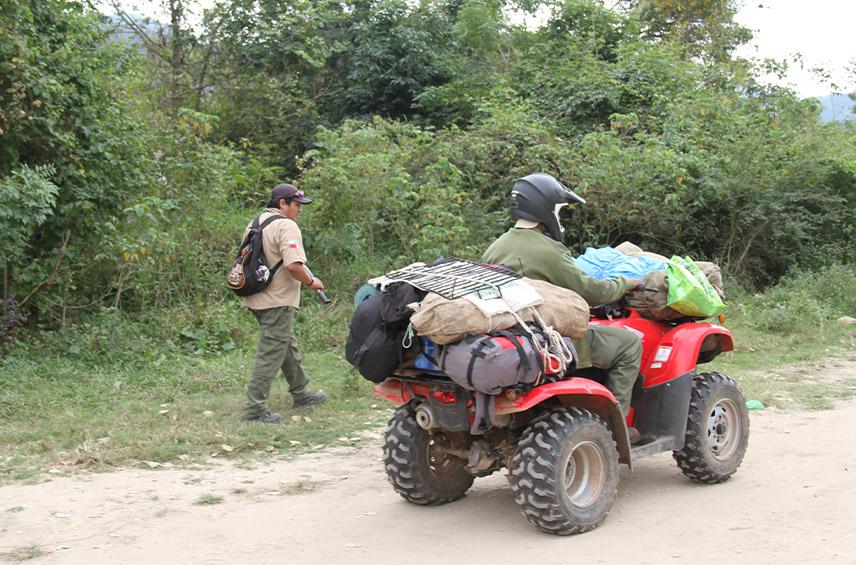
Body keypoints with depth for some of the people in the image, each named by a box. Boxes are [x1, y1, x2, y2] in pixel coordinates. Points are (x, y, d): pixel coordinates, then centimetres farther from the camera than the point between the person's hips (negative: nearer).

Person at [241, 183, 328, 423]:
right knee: (270, 354, -4)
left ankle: (301, 394, 34)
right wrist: (311, 282, -10)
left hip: (257, 299, 10)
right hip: (277, 302, -10)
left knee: (288, 347, 22)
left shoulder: (255, 223, 12)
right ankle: (255, 408, -2)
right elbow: (293, 265, -26)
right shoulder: (286, 226, -16)